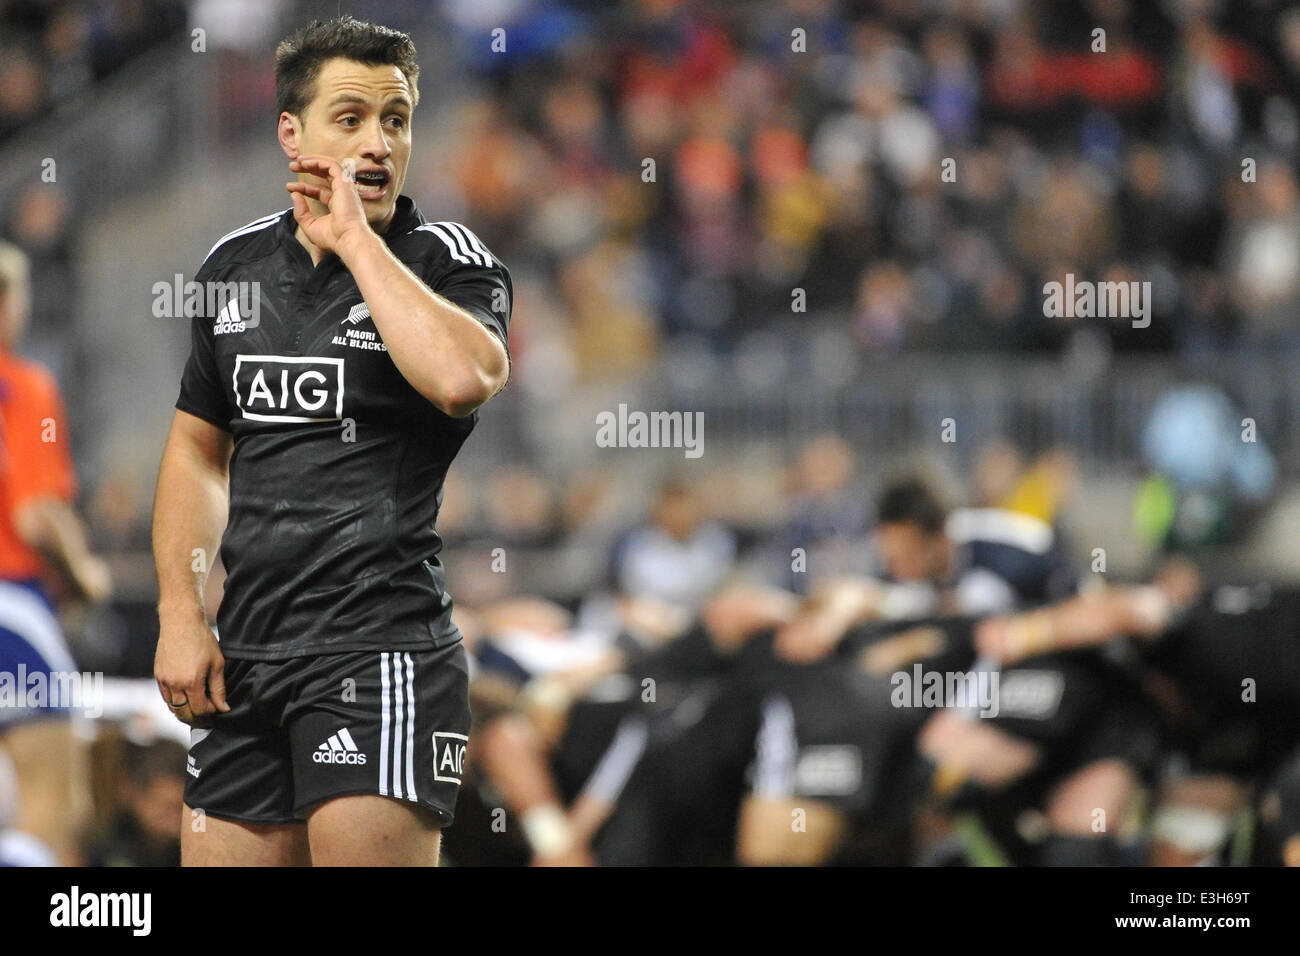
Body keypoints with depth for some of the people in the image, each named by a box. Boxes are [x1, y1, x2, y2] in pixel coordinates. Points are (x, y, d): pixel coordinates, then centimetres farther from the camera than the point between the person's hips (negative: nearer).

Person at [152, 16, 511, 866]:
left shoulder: (448, 262, -3)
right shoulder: (235, 267, 12)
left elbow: (462, 379, -26)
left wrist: (355, 238, -17)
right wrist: (181, 616, 10)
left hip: (382, 648, -6)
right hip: (246, 656, 6)